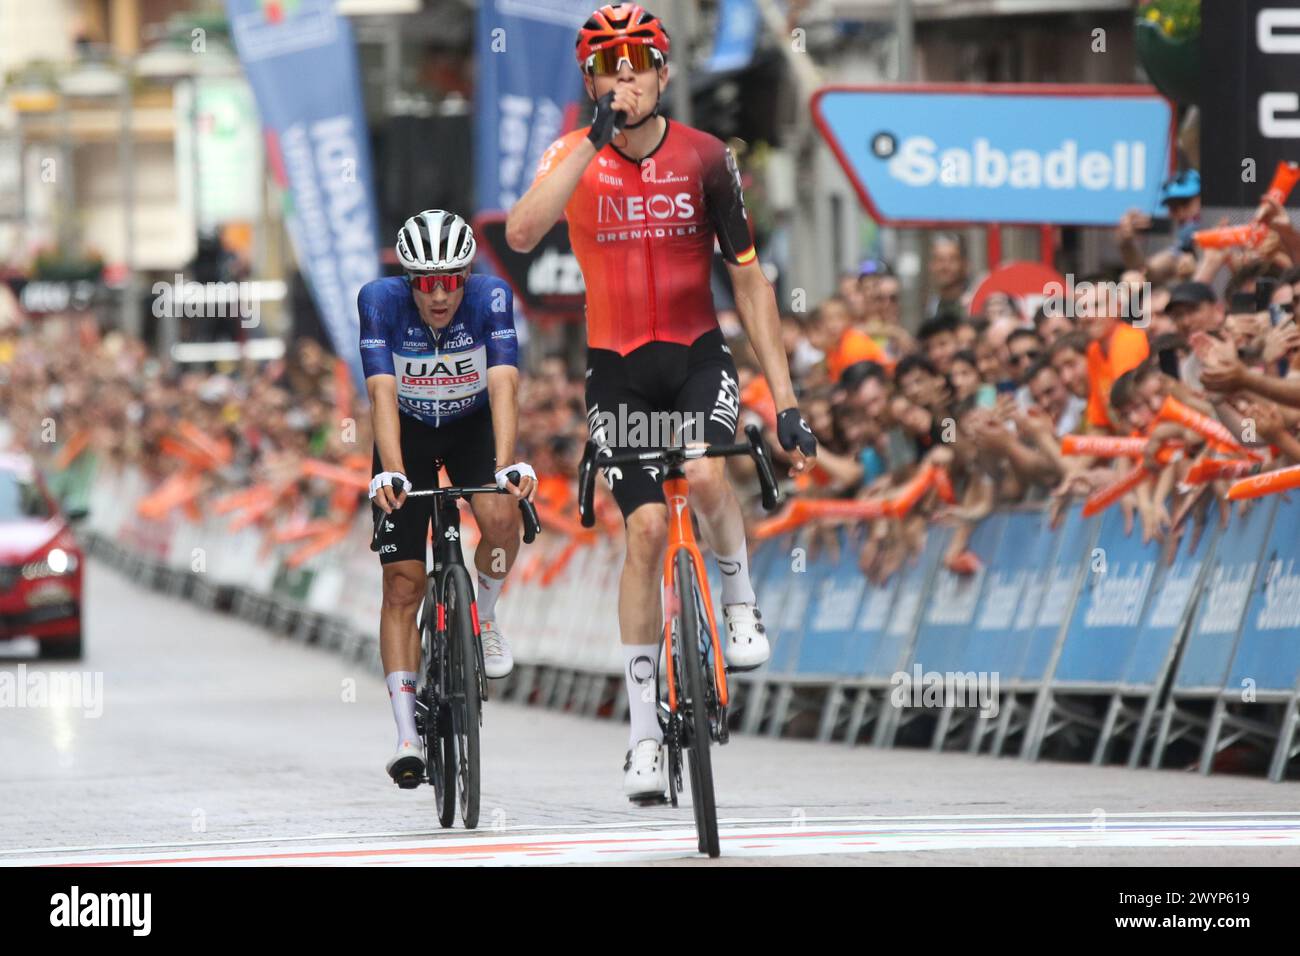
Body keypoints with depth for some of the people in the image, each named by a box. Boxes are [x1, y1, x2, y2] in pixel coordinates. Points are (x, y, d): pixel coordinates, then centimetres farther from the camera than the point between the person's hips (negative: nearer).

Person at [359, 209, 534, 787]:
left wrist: (505, 464, -51)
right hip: (407, 434, 0)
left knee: (500, 517, -31)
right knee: (402, 584, -8)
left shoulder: (490, 299, -26)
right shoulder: (380, 301, -27)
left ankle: (485, 618, 0)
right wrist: (391, 472, -47)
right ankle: (406, 735, -6)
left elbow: (503, 385, -36)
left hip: (473, 427, 0)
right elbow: (383, 392, -34)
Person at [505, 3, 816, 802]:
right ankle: (644, 731, -2)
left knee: (706, 472, -30)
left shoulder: (705, 159, -6)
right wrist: (597, 139, -34)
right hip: (617, 366, 0)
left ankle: (740, 598, 0)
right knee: (647, 526, -9)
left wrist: (785, 399, -6)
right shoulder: (574, 156, -7)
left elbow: (750, 282, -1)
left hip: (698, 352, 0)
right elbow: (522, 234, -28)